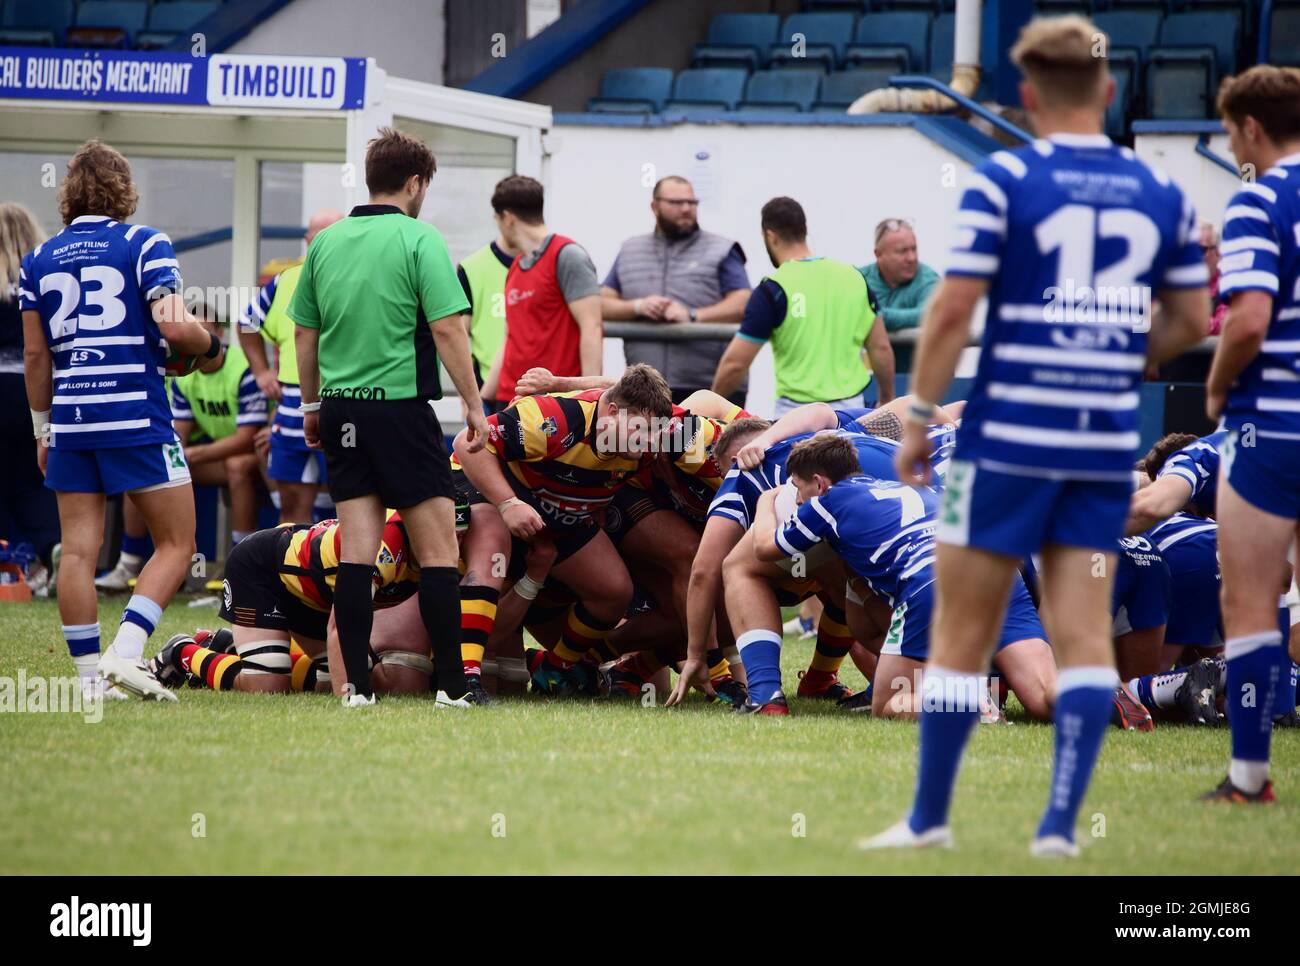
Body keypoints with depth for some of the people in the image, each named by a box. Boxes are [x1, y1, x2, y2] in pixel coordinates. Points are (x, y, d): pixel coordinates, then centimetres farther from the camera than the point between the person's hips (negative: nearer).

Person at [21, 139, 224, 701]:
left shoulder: (38, 261, 11)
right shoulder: (145, 245, -2)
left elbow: (35, 355, 11)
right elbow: (174, 326, -13)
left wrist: (42, 428, 19)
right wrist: (211, 347, 8)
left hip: (71, 419, 4)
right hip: (137, 417, -4)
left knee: (78, 549, 5)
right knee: (175, 543, 3)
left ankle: (89, 675, 3)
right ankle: (125, 651, -11)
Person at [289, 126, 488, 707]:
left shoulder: (325, 243, 9)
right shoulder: (419, 240, -8)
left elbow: (304, 332, 15)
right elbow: (448, 331, -12)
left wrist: (311, 405, 26)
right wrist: (474, 407, -7)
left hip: (342, 409, 5)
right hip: (402, 407, -5)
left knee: (356, 551, 4)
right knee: (437, 549, 0)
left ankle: (357, 683, 0)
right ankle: (452, 683, -2)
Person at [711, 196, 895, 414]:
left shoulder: (773, 290, -9)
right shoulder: (853, 276, 4)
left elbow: (735, 364, -8)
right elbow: (881, 347, 9)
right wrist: (887, 399, 23)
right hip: (852, 407, 4)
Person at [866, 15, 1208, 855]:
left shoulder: (1002, 180, -7)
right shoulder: (1161, 193, 6)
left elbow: (954, 308, -10)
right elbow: (1191, 320, 11)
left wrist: (920, 416, -2)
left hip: (1009, 438, -3)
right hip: (1108, 441, 4)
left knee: (962, 635, 5)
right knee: (1085, 634, 5)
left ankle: (930, 818, 11)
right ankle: (1061, 820, -4)